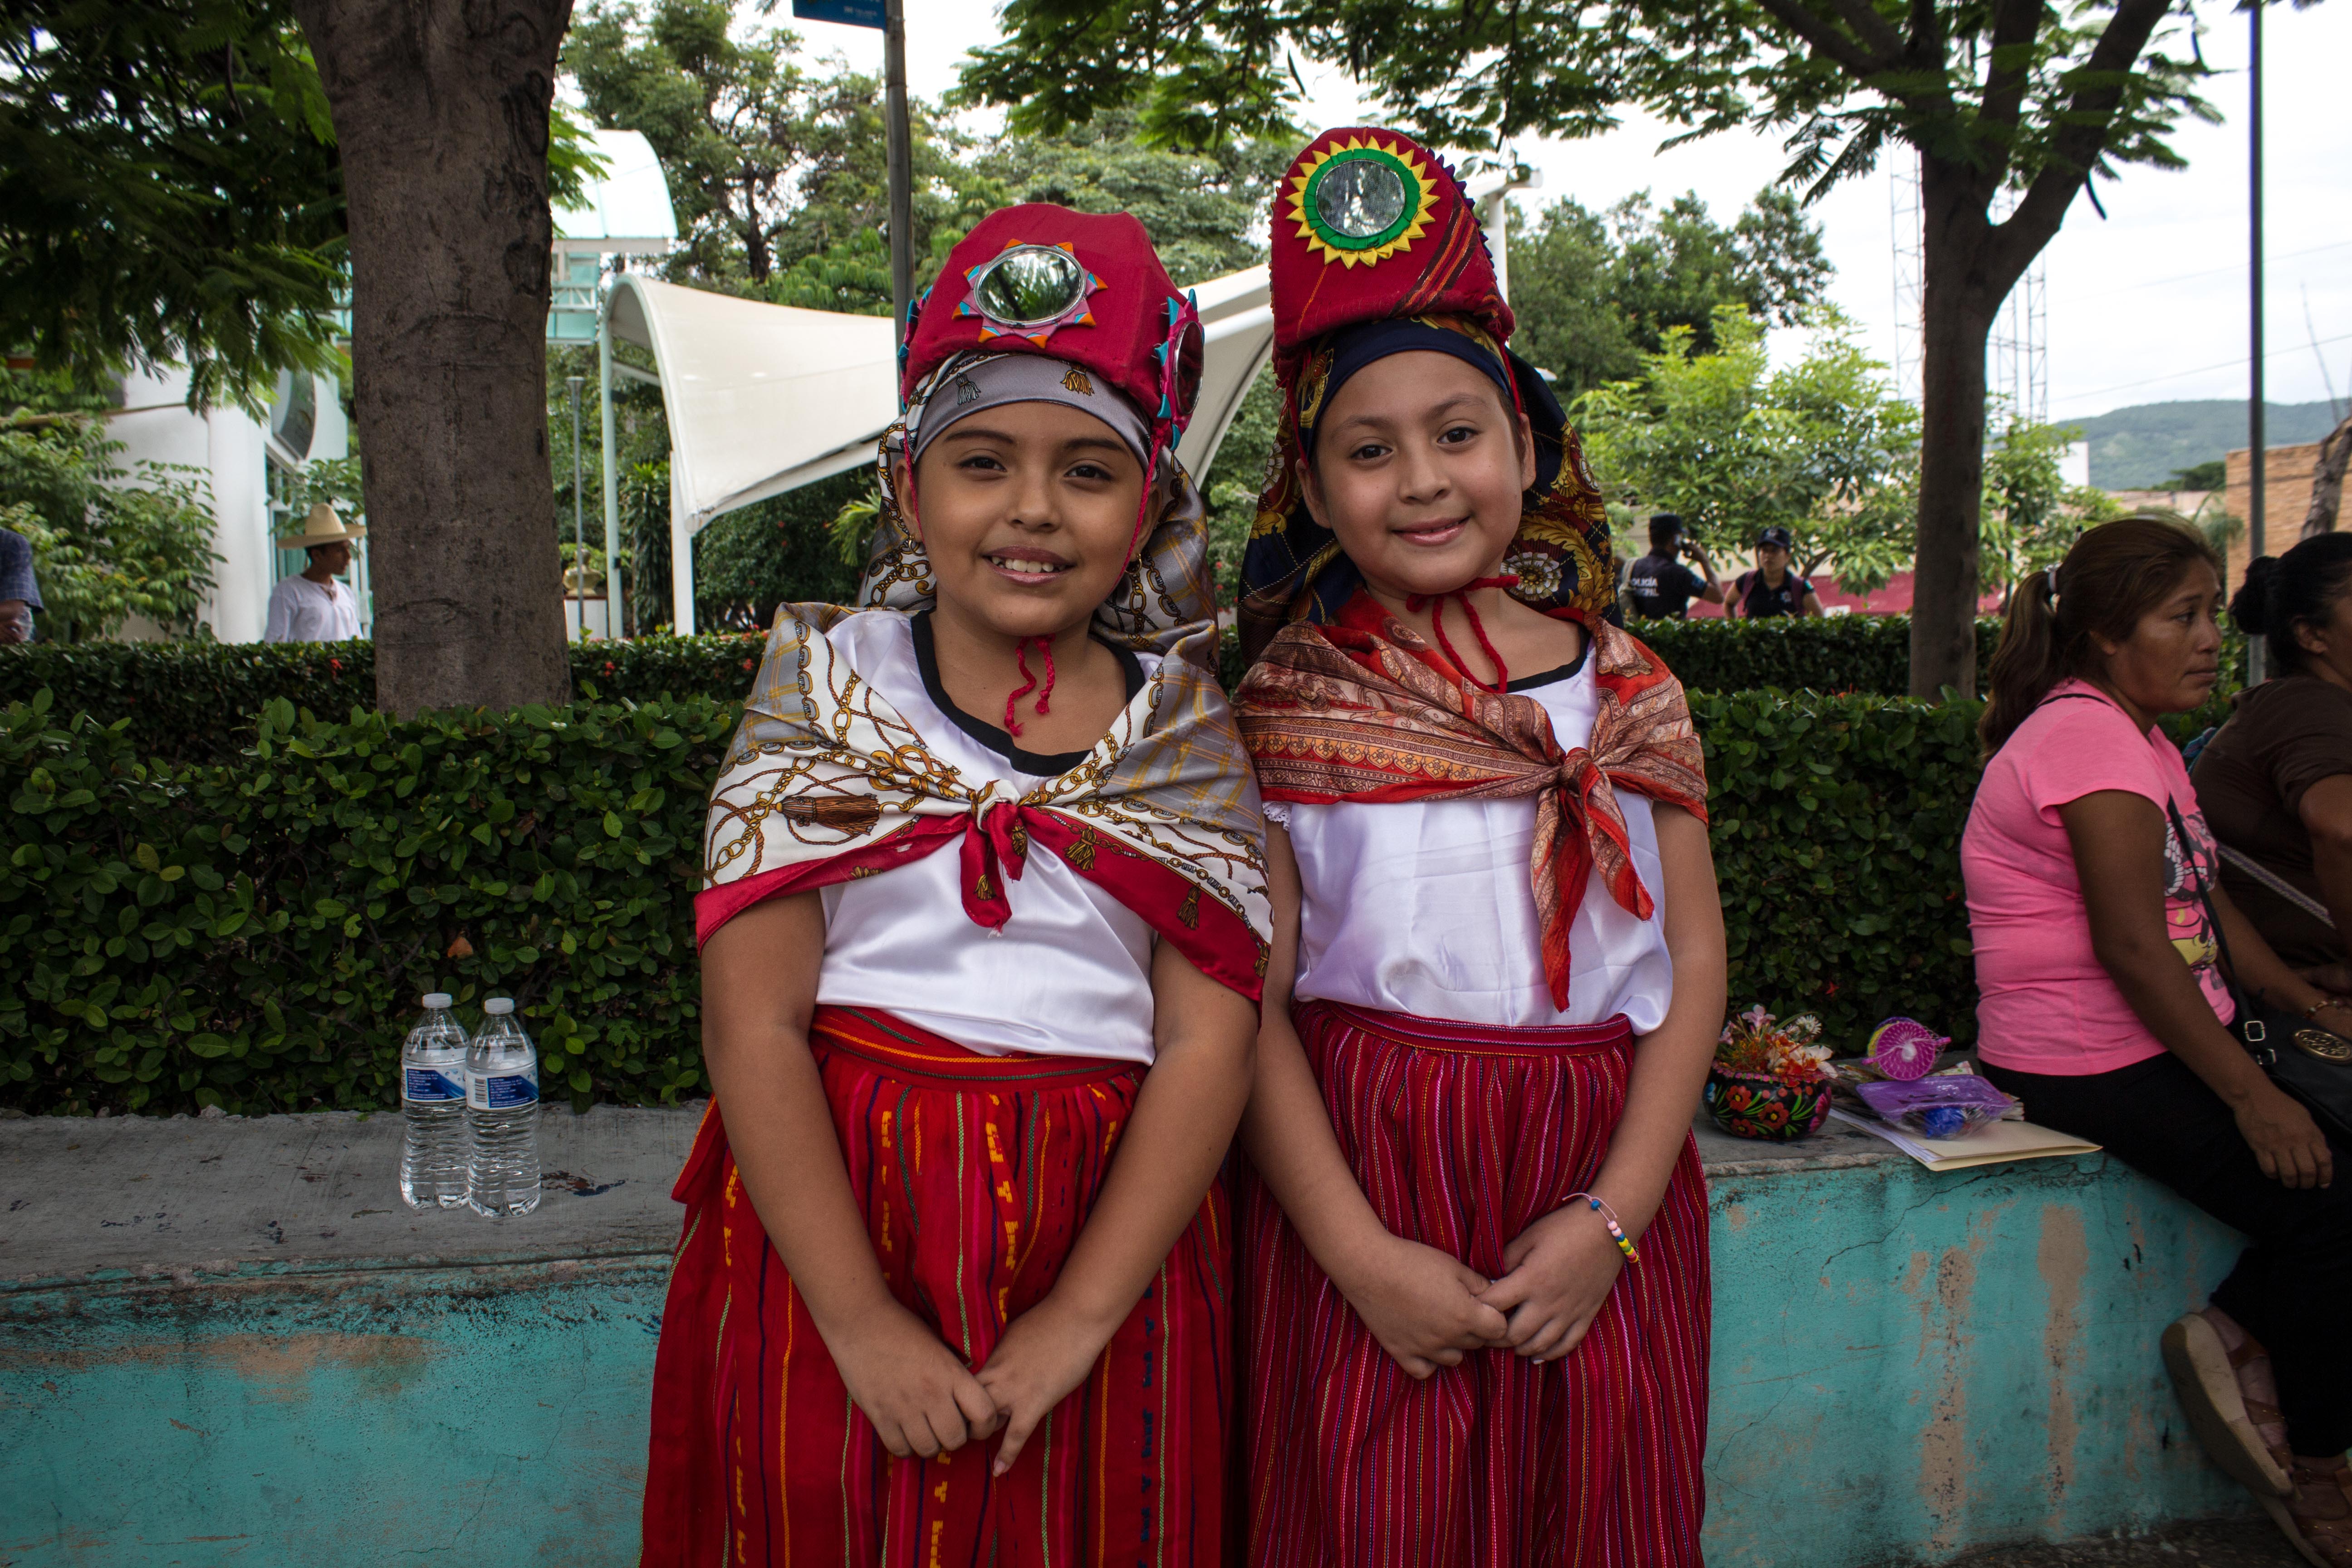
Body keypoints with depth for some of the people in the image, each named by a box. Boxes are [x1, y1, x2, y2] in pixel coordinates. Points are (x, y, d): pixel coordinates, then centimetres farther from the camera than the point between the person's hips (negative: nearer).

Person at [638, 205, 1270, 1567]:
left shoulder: (1186, 727, 2)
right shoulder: (824, 687, -1)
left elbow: (1211, 1041, -5)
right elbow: (754, 1021, -7)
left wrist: (1079, 1320, -12)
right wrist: (861, 1322, -12)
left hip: (1112, 1239, 1)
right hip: (831, 1223, 0)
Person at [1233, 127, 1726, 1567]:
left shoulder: (1632, 692, 4)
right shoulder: (1281, 710, -3)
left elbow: (1694, 964, 2)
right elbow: (1253, 999, -7)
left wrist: (1612, 1217, -8)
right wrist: (1360, 1253, -14)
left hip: (1600, 1175, 3)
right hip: (1361, 1176, -2)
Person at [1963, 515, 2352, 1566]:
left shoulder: (2142, 739, 17)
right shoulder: (2087, 734, -16)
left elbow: (2203, 903, 18)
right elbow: (2131, 944, -22)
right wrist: (2251, 1096, -21)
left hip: (2167, 1047, 10)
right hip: (2091, 1071, -10)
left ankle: (2236, 1336, 5)